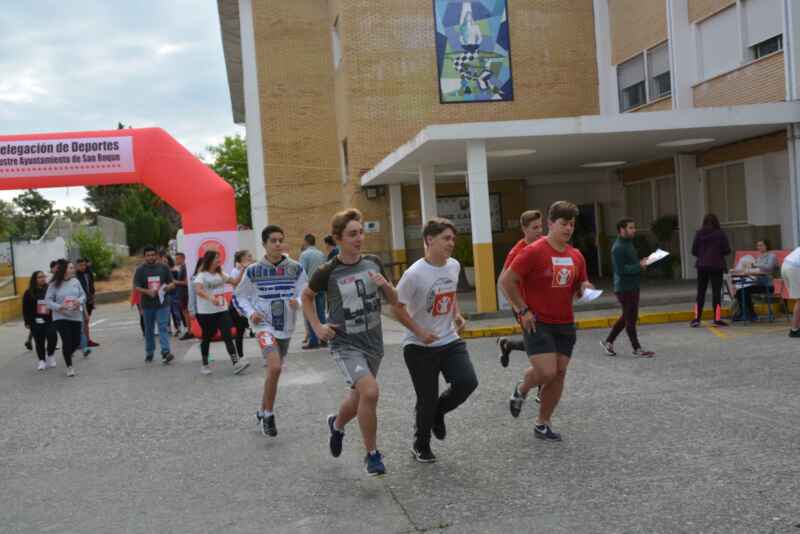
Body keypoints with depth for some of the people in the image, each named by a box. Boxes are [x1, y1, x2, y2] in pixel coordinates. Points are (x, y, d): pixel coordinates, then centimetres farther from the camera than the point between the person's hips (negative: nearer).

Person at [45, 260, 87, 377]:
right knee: (67, 341, -8)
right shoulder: (54, 284, -7)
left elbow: (83, 295, 7)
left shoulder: (75, 281, 1)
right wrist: (59, 307, -20)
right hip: (61, 317, -4)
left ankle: (67, 355, 39)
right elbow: (48, 300, -6)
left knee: (76, 342, 6)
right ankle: (69, 367, 8)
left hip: (75, 316, 4)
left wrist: (79, 301, -15)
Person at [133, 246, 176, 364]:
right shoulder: (140, 270, 2)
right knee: (149, 330, 12)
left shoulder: (164, 268, 5)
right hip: (147, 305, 1)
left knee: (163, 328, -12)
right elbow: (136, 287, -3)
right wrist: (147, 291, -22)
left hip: (162, 303, -1)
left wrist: (167, 287, -15)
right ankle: (149, 353, 24)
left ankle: (165, 352, -21)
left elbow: (171, 283, 10)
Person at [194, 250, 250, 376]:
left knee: (228, 336, -8)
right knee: (207, 338, 9)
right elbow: (198, 290, -26)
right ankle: (205, 365, 25)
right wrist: (210, 298, -44)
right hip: (206, 313, -4)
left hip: (222, 310, 4)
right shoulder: (202, 275, -9)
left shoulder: (221, 274, 10)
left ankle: (236, 363, -15)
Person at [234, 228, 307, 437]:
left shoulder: (295, 268, -3)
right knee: (274, 367, -22)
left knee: (274, 371, 15)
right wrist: (250, 312, -11)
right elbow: (238, 296, 6)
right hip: (264, 324, -3)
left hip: (285, 327, 4)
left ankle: (262, 412, 36)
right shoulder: (253, 271, -5)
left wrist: (297, 302, -20)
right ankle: (269, 415, -4)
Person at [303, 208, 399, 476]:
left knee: (359, 397, 17)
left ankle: (337, 424, 51)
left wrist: (385, 285, -13)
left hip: (373, 343, 5)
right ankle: (372, 454, -3)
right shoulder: (328, 271, -13)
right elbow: (306, 296, 6)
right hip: (346, 345, -5)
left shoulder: (373, 263, -2)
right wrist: (317, 327, -5)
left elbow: (394, 301, 8)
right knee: (370, 392, -23)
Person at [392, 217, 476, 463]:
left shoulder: (454, 266, 0)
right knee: (427, 400, 1)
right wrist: (419, 332, -18)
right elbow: (397, 307, -11)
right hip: (419, 346, -5)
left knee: (467, 382, -12)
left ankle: (438, 412, 20)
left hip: (449, 340, 5)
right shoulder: (414, 274, -19)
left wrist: (457, 314, 4)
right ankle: (420, 446, 28)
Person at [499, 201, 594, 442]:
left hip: (565, 324, 6)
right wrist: (523, 310, -12)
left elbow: (579, 287, 19)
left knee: (559, 373, 6)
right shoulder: (534, 252, -13)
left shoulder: (576, 256, 6)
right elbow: (506, 281, -11)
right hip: (537, 323, -6)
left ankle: (543, 424, 20)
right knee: (547, 372, -15)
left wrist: (585, 289, -5)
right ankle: (521, 390, 20)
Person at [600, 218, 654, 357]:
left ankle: (608, 341, 24)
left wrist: (642, 262, 5)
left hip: (632, 286, 10)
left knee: (627, 317, 15)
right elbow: (621, 269, -23)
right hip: (625, 288, -10)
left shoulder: (628, 244, 15)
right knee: (630, 318, -1)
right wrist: (639, 266, -22)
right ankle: (637, 349, 8)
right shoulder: (618, 248, -17)